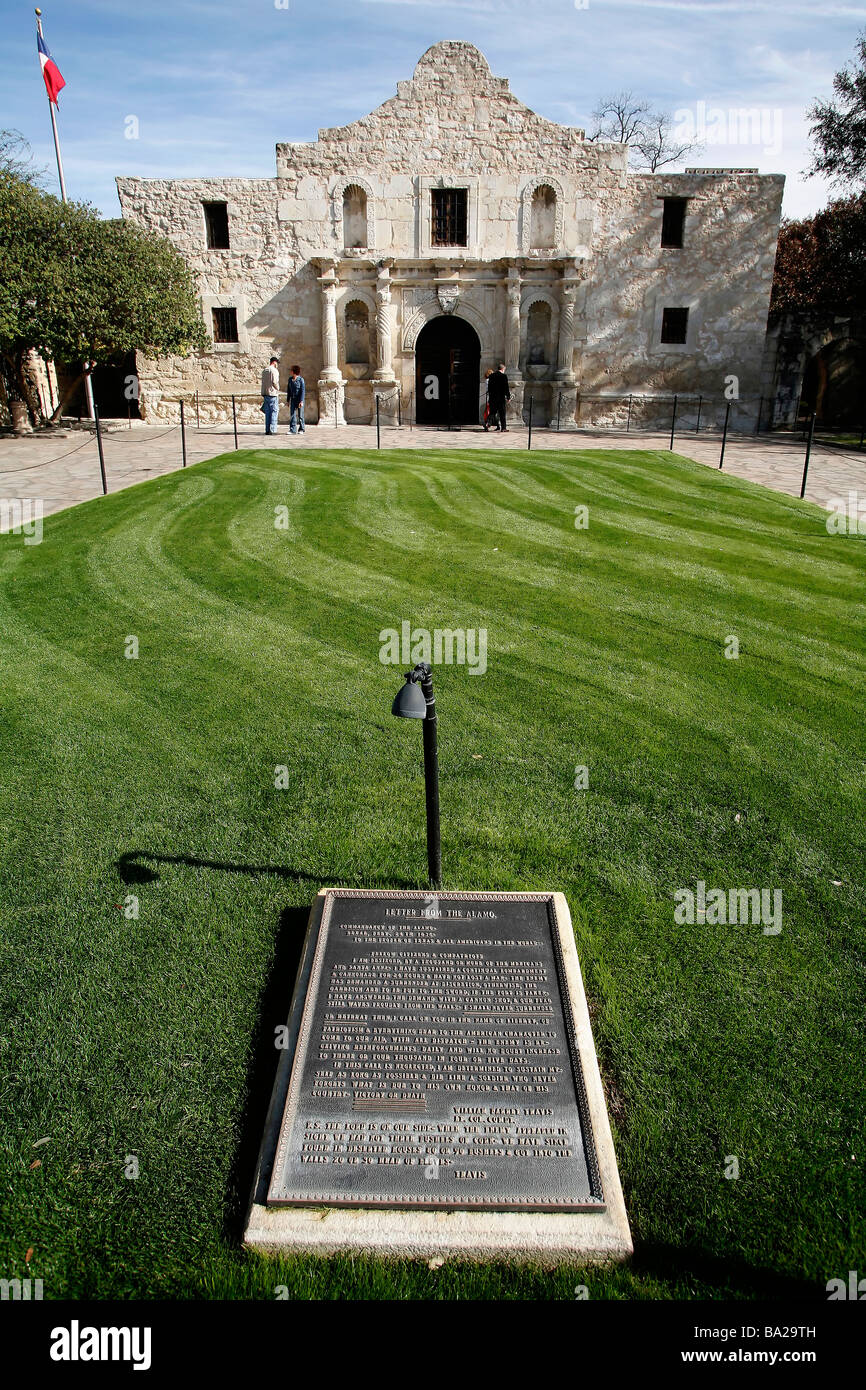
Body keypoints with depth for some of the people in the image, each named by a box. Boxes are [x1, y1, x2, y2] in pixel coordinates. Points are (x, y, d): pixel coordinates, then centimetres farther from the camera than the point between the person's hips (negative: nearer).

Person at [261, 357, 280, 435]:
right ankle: (272, 430, -10)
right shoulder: (274, 370, -9)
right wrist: (278, 389, -1)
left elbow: (263, 382, 16)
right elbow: (274, 382, -19)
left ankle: (267, 430, 8)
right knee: (274, 411, -5)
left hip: (265, 393, 8)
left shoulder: (264, 370, 16)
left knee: (267, 412, 9)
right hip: (273, 393, -8)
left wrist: (263, 394, 17)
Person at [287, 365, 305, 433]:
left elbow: (303, 391, -11)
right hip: (293, 399, 5)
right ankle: (292, 430, -4)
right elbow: (289, 390, 14)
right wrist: (288, 400, 12)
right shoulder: (290, 379, 9)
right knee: (292, 415, -3)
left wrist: (301, 401, -18)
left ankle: (301, 429, 13)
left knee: (300, 415, 2)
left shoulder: (301, 379, -8)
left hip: (299, 400, -5)